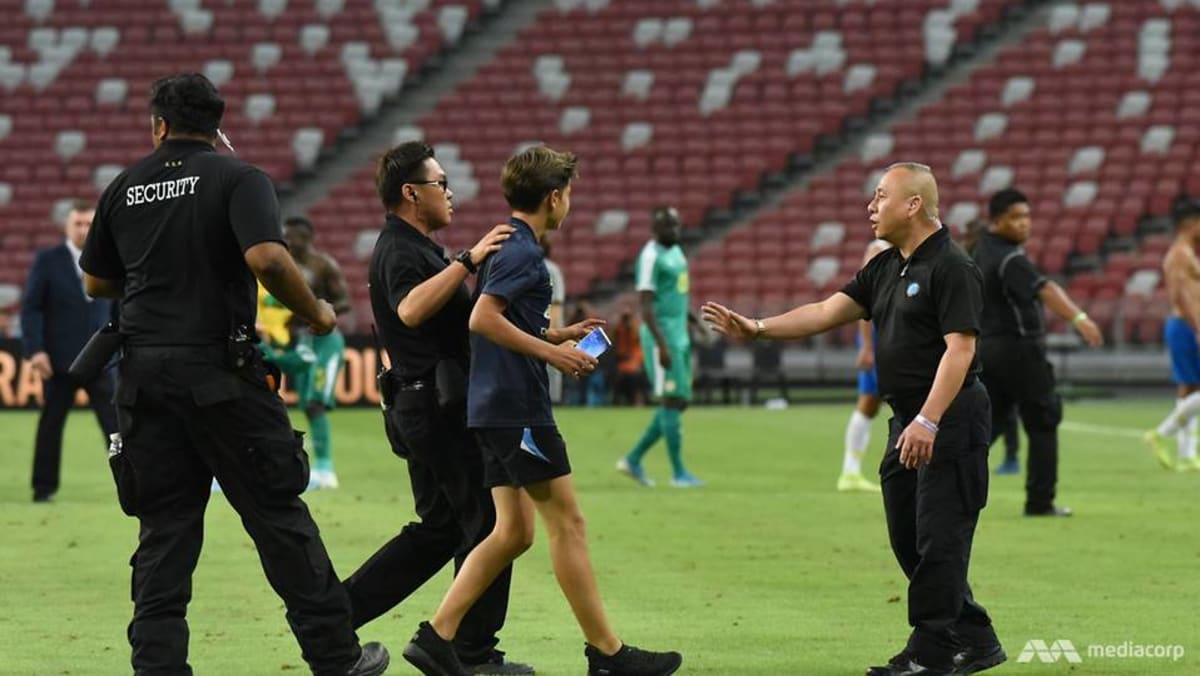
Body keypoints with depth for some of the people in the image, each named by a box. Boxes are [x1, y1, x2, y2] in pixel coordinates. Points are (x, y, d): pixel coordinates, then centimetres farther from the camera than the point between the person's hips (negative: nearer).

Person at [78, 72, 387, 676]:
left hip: (143, 371, 4)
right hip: (219, 372, -4)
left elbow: (95, 282, 19)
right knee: (277, 514, 3)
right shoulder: (239, 179, -4)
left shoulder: (124, 188, 10)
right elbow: (268, 259, -20)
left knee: (163, 529, 7)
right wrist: (315, 313, -5)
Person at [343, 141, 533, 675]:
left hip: (422, 408, 11)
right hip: (438, 406, -11)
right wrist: (468, 261, -40)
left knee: (438, 529, 14)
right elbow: (410, 309, -37)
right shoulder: (401, 251, -15)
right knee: (486, 525, -4)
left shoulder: (412, 248, 19)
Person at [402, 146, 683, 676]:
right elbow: (483, 318, -24)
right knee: (566, 522, -4)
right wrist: (551, 352, -20)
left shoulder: (506, 244, 18)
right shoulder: (522, 251, -13)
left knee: (514, 532, 10)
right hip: (518, 408, -10)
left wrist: (558, 334, 20)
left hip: (495, 408, 10)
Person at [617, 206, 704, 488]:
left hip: (679, 336, 9)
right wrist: (662, 344, -23)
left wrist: (695, 320, 19)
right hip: (662, 336, -9)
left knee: (679, 402, 9)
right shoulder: (651, 256, -13)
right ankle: (678, 472, -3)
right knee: (672, 400, -7)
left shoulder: (675, 251, 16)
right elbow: (646, 304, -18)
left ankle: (633, 460, 16)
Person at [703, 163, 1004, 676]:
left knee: (937, 539, -6)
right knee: (909, 539, 12)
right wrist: (759, 329, 2)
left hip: (949, 421, -10)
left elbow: (960, 348, -21)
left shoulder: (952, 268, -14)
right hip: (909, 422, 10)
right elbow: (827, 312, 12)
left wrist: (928, 420, -28)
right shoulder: (885, 268, 14)